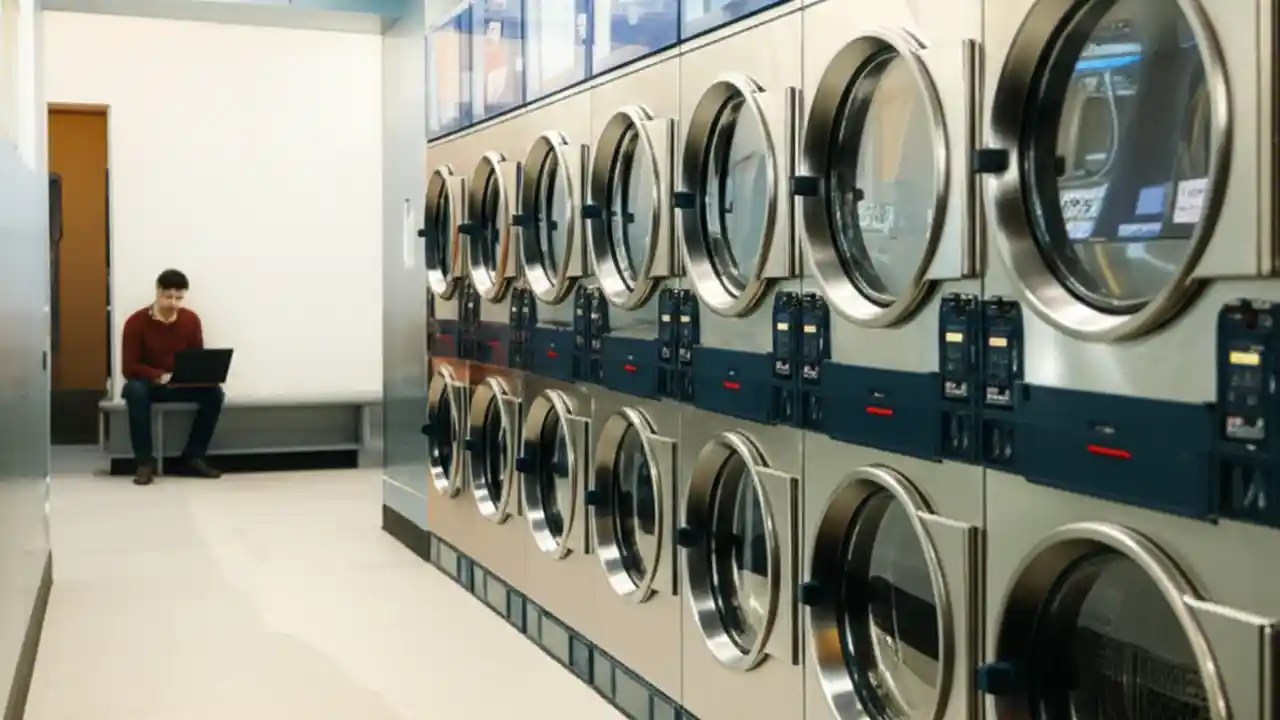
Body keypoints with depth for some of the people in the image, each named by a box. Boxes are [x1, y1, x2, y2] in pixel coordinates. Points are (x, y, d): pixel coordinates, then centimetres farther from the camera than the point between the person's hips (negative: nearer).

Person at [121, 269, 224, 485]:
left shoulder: (191, 320, -3)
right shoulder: (136, 322, -13)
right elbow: (129, 367, -14)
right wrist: (159, 376, -31)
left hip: (181, 385, 3)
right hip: (147, 383, -3)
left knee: (213, 392, -24)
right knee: (135, 390, -38)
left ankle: (193, 456, -11)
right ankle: (145, 461, -29)